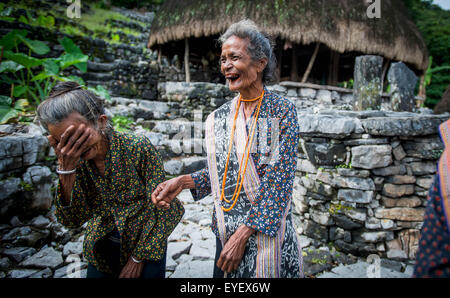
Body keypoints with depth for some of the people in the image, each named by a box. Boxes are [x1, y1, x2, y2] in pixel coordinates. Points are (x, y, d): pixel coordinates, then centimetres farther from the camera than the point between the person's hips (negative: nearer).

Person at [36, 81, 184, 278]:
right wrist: (66, 169, -28)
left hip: (146, 241, -3)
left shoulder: (138, 148, -23)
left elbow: (158, 208, -18)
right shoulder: (74, 161, -10)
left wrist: (139, 259, -12)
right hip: (102, 244, 4)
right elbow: (71, 220, -15)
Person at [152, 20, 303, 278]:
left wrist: (243, 233, -20)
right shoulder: (221, 116, 3)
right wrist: (183, 181, -4)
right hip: (226, 231, 4)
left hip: (266, 231, -4)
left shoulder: (283, 111, -11)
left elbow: (279, 181, -16)